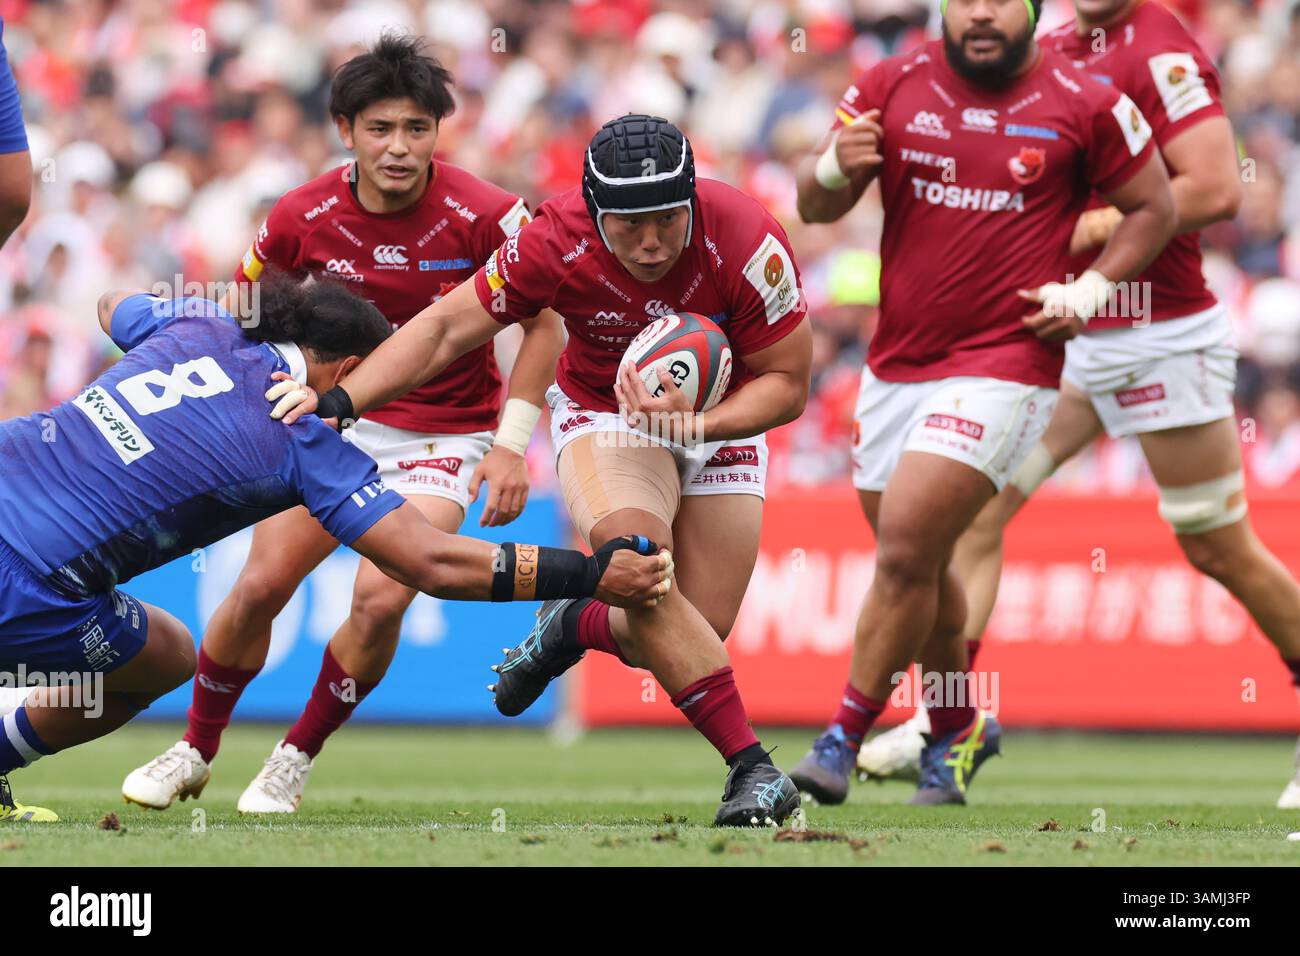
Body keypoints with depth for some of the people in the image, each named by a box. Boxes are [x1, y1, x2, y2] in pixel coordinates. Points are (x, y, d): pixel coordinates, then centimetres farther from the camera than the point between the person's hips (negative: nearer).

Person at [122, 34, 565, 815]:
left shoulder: (485, 216, -19)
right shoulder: (305, 216, -11)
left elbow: (544, 323, -8)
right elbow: (241, 315, 7)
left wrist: (511, 446, -13)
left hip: (447, 435, -2)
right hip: (340, 420, 2)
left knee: (381, 599, -20)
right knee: (261, 585, -9)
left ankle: (297, 758, 4)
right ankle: (197, 749, 16)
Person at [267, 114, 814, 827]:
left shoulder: (746, 244, -28)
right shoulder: (557, 243, -27)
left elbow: (787, 381, -17)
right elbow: (445, 329, -15)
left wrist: (692, 422, -33)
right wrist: (338, 401, -26)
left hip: (721, 419, 1)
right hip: (602, 413, -1)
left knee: (677, 637, -6)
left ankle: (577, 626, 27)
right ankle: (750, 764, -22)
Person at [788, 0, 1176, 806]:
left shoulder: (1084, 106, -4)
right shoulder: (891, 87, 3)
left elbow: (1154, 206, 7)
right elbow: (814, 208, 5)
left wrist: (1091, 289, -6)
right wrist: (836, 169, -18)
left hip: (1003, 368, -5)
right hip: (896, 366, 5)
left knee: (907, 551, -15)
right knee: (916, 564, 14)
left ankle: (844, 739, -5)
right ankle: (957, 730, 35)